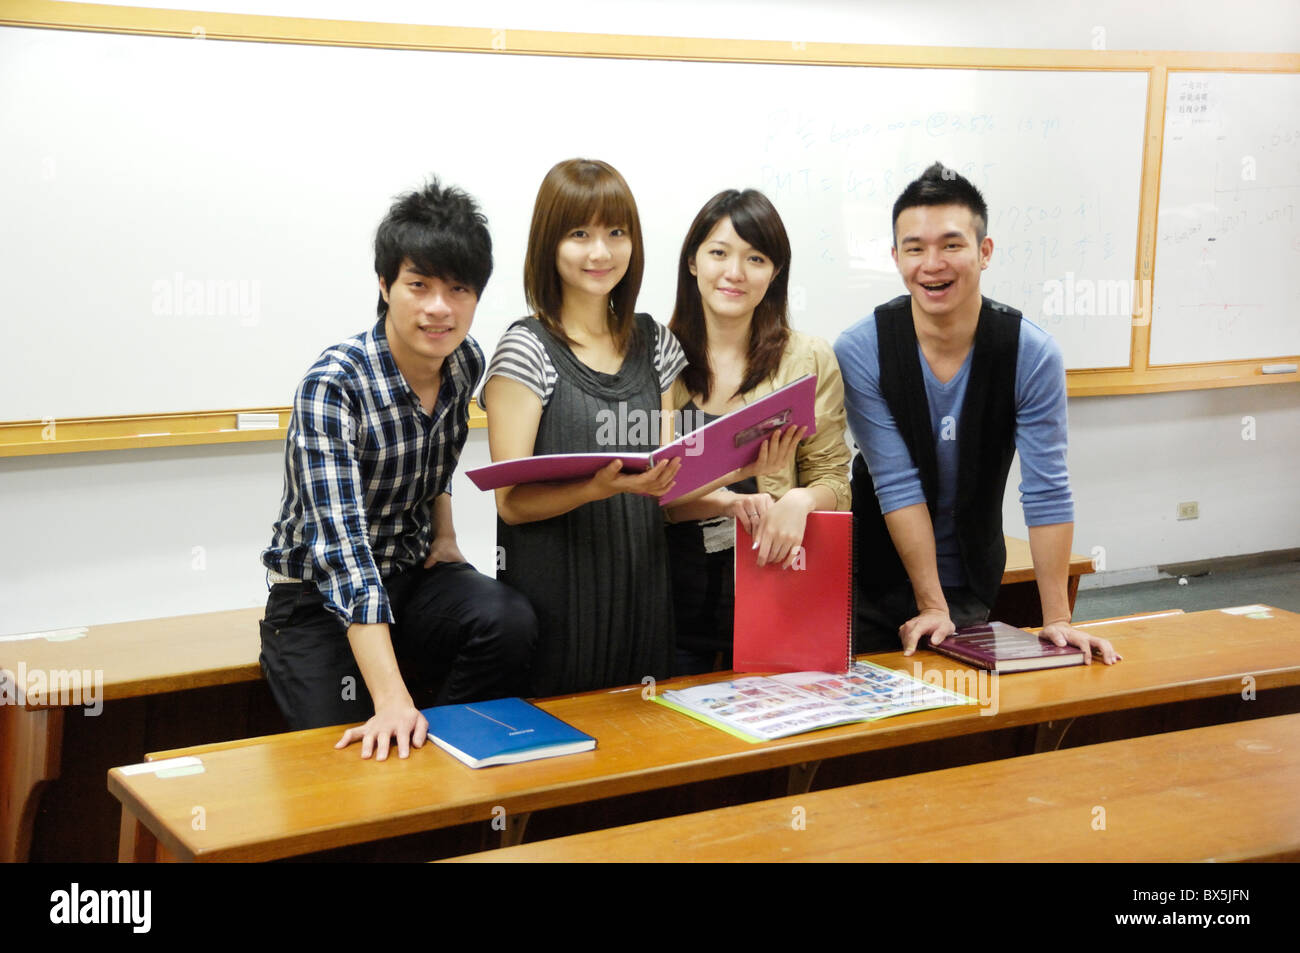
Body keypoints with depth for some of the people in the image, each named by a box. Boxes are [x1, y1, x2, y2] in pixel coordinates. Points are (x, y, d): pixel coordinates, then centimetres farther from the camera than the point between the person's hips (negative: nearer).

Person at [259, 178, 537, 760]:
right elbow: (341, 547, -35)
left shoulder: (465, 362, -5)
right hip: (320, 604, -4)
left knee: (509, 623, -25)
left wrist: (445, 533, 2)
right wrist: (392, 699, -44)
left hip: (415, 575, 5)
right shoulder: (332, 387, -26)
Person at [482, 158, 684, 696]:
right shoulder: (526, 350, -6)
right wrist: (598, 487, -27)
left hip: (641, 588, 5)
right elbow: (511, 501, -11)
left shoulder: (654, 344, 11)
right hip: (555, 595, -5)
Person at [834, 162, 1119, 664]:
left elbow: (1047, 493, -13)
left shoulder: (1033, 355, -14)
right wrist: (931, 605, -19)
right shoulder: (859, 352, -17)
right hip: (871, 585, -1)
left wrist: (1056, 619, -16)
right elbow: (898, 485, -18)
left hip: (971, 587, 1)